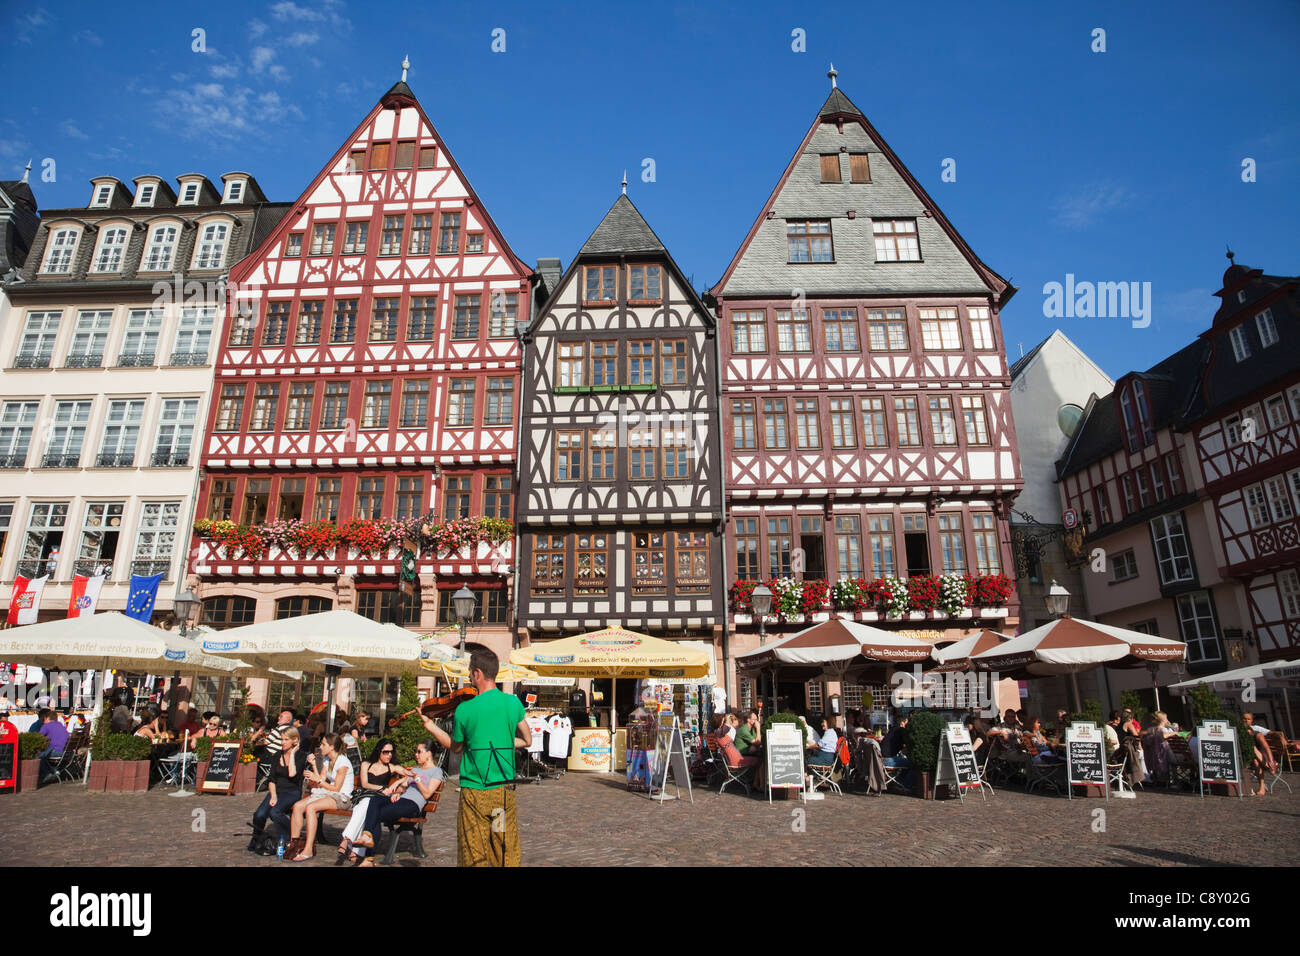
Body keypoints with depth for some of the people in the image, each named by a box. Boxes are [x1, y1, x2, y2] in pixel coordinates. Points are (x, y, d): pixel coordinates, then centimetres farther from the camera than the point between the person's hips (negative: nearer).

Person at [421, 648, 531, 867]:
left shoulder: (465, 709, -11)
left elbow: (455, 747, 6)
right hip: (505, 791, 3)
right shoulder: (513, 703, -2)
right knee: (507, 855, 13)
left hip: (474, 792, -3)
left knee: (473, 857, 10)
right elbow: (527, 740, 9)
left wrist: (430, 725, 17)